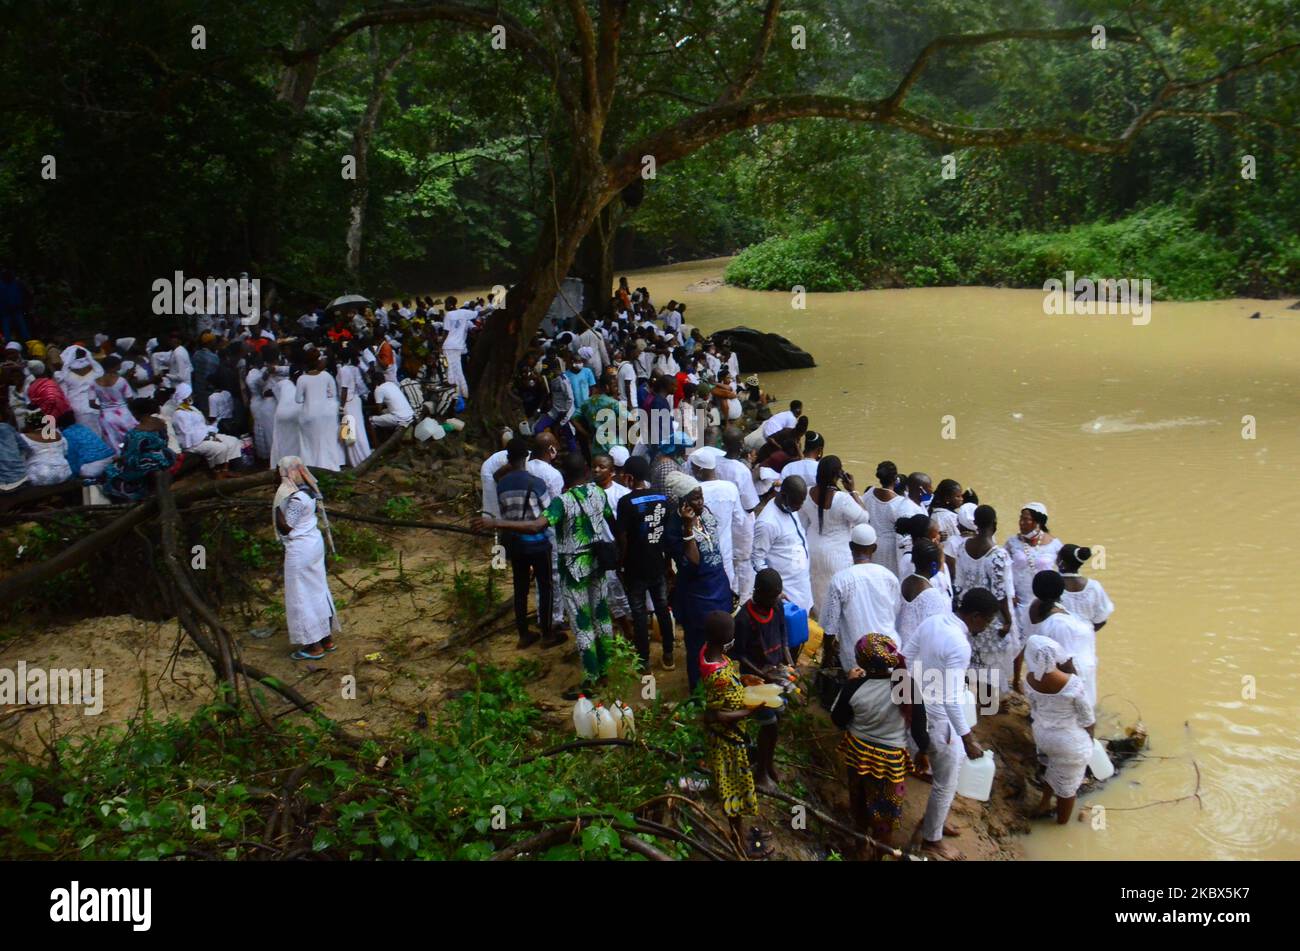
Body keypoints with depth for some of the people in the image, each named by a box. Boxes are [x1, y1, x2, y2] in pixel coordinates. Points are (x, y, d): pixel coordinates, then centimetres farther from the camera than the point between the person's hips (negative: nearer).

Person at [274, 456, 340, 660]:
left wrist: (277, 506, -18)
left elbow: (285, 528, -21)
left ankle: (314, 647, 12)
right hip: (314, 542, 9)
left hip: (300, 549, -9)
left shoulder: (296, 499, -24)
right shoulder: (309, 490, 3)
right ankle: (327, 639, 27)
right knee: (318, 590, 18)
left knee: (302, 597, 3)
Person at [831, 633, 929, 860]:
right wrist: (922, 752, 6)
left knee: (860, 803, 28)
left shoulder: (854, 687, -24)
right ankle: (878, 854, 37)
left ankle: (863, 845, 50)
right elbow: (919, 728, -13)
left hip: (857, 752, 2)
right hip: (890, 759, -2)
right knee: (884, 813, 20)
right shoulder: (909, 688, -24)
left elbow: (838, 720, -6)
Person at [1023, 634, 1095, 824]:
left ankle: (1044, 804, 52)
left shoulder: (1029, 679, -20)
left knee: (1054, 768, 35)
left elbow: (1033, 710, -1)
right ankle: (1062, 822, 43)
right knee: (1067, 783, 22)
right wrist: (1090, 737, 4)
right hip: (1070, 741, -4)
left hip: (1042, 735, 4)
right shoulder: (1072, 683, -33)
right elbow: (1087, 719, -17)